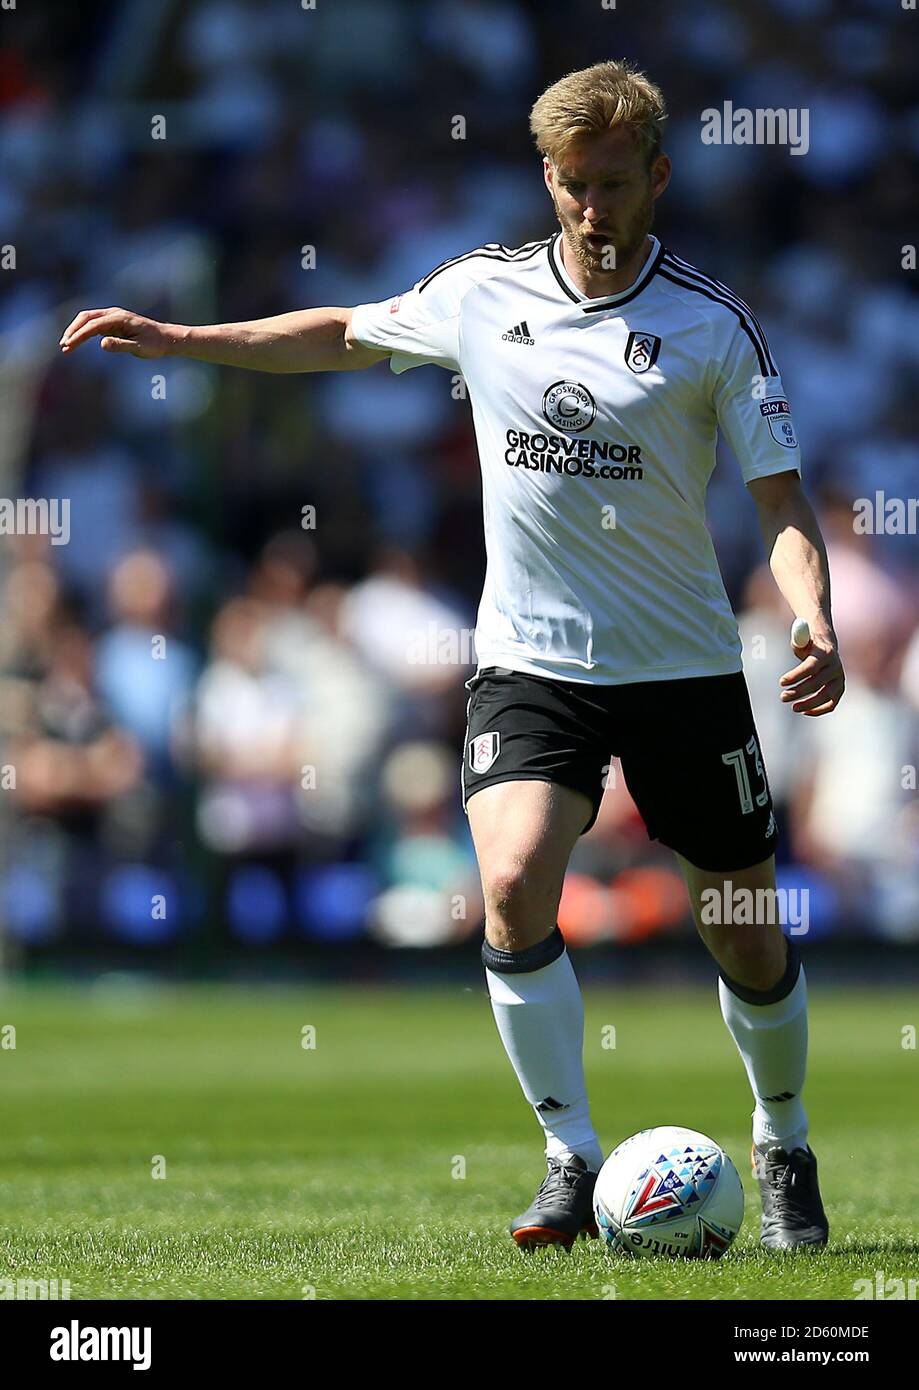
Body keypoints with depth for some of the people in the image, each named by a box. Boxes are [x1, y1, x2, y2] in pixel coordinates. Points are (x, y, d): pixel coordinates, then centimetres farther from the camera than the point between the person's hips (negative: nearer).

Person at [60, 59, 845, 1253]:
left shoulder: (713, 325, -8)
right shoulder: (481, 293, 1)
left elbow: (782, 497, -9)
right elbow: (341, 336, 18)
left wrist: (817, 625, -26)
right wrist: (177, 340, 14)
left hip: (684, 669, -1)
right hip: (531, 661, 1)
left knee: (743, 931, 6)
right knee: (514, 885, -22)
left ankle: (785, 1151, 32)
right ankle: (573, 1163, -10)